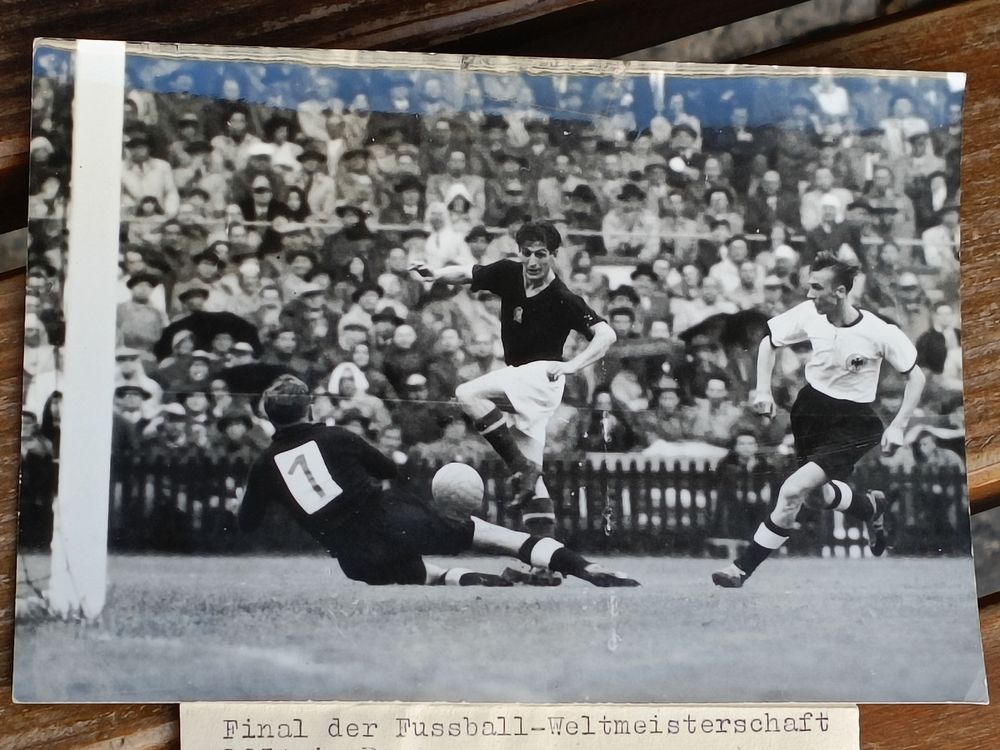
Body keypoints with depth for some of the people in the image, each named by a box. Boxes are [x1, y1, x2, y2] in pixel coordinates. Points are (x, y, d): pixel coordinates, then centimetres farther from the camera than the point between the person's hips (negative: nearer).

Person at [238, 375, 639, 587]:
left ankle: (462, 580, -9)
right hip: (396, 520, -2)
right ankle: (591, 570, -12)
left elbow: (246, 523, 21)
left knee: (423, 572, 31)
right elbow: (390, 470, 21)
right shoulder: (336, 437, 6)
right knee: (486, 531, 6)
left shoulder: (265, 466, 8)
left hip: (360, 560, 2)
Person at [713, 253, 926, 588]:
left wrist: (898, 426, -14)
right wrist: (763, 389, -4)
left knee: (792, 491, -20)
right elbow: (769, 342, 8)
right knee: (823, 494, 17)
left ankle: (743, 568, -7)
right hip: (811, 406, 5)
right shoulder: (808, 314, -11)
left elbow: (916, 376, -5)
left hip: (853, 422, -5)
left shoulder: (879, 332, -20)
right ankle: (872, 506, 51)